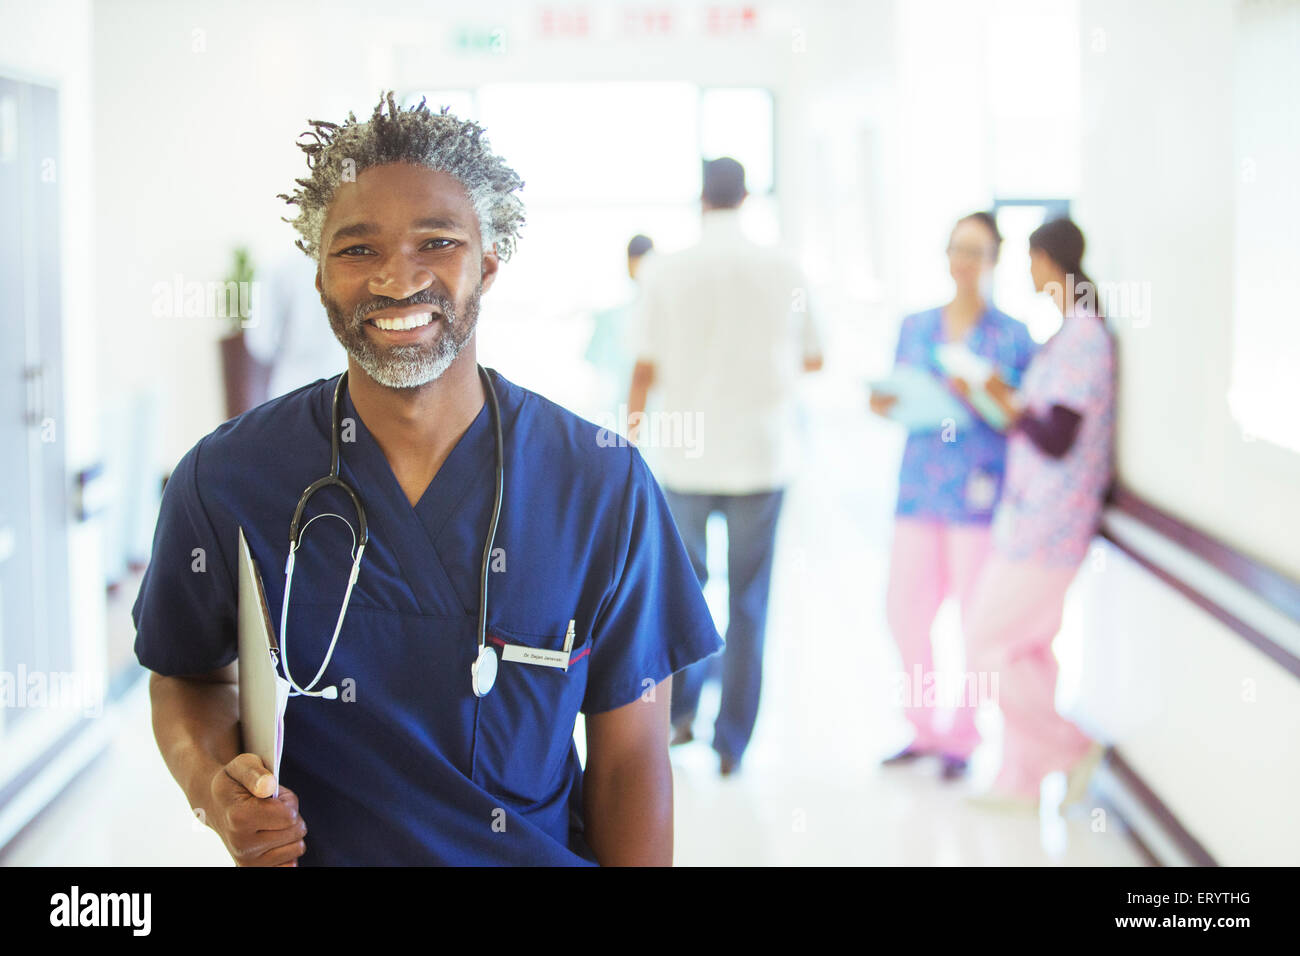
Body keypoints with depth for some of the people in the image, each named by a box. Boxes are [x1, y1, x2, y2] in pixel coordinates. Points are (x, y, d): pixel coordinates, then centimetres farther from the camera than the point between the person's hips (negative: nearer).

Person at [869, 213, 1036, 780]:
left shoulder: (1013, 337, 0)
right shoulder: (915, 327, 12)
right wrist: (883, 404, -4)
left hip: (982, 493, -4)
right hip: (920, 488, 4)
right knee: (903, 610, 3)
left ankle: (962, 737, 16)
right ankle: (924, 728, 21)